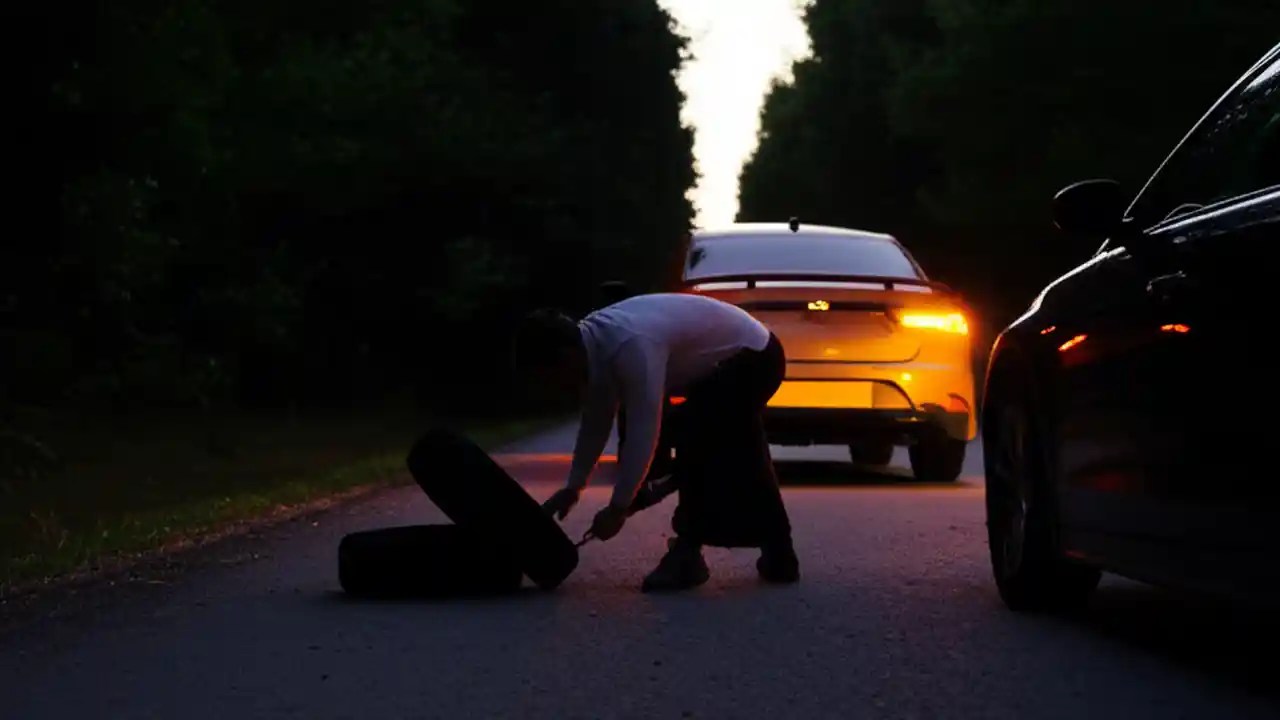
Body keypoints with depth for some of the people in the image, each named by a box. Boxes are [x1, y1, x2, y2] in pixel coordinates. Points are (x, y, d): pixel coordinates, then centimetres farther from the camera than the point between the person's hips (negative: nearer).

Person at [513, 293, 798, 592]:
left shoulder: (630, 346, -36)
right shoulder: (597, 342, -7)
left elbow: (644, 431, -35)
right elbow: (596, 422, 3)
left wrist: (619, 507, -29)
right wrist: (573, 487, 6)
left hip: (751, 358, -10)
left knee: (694, 445, -18)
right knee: (742, 461, 18)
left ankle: (686, 558, -8)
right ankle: (778, 556, 30)